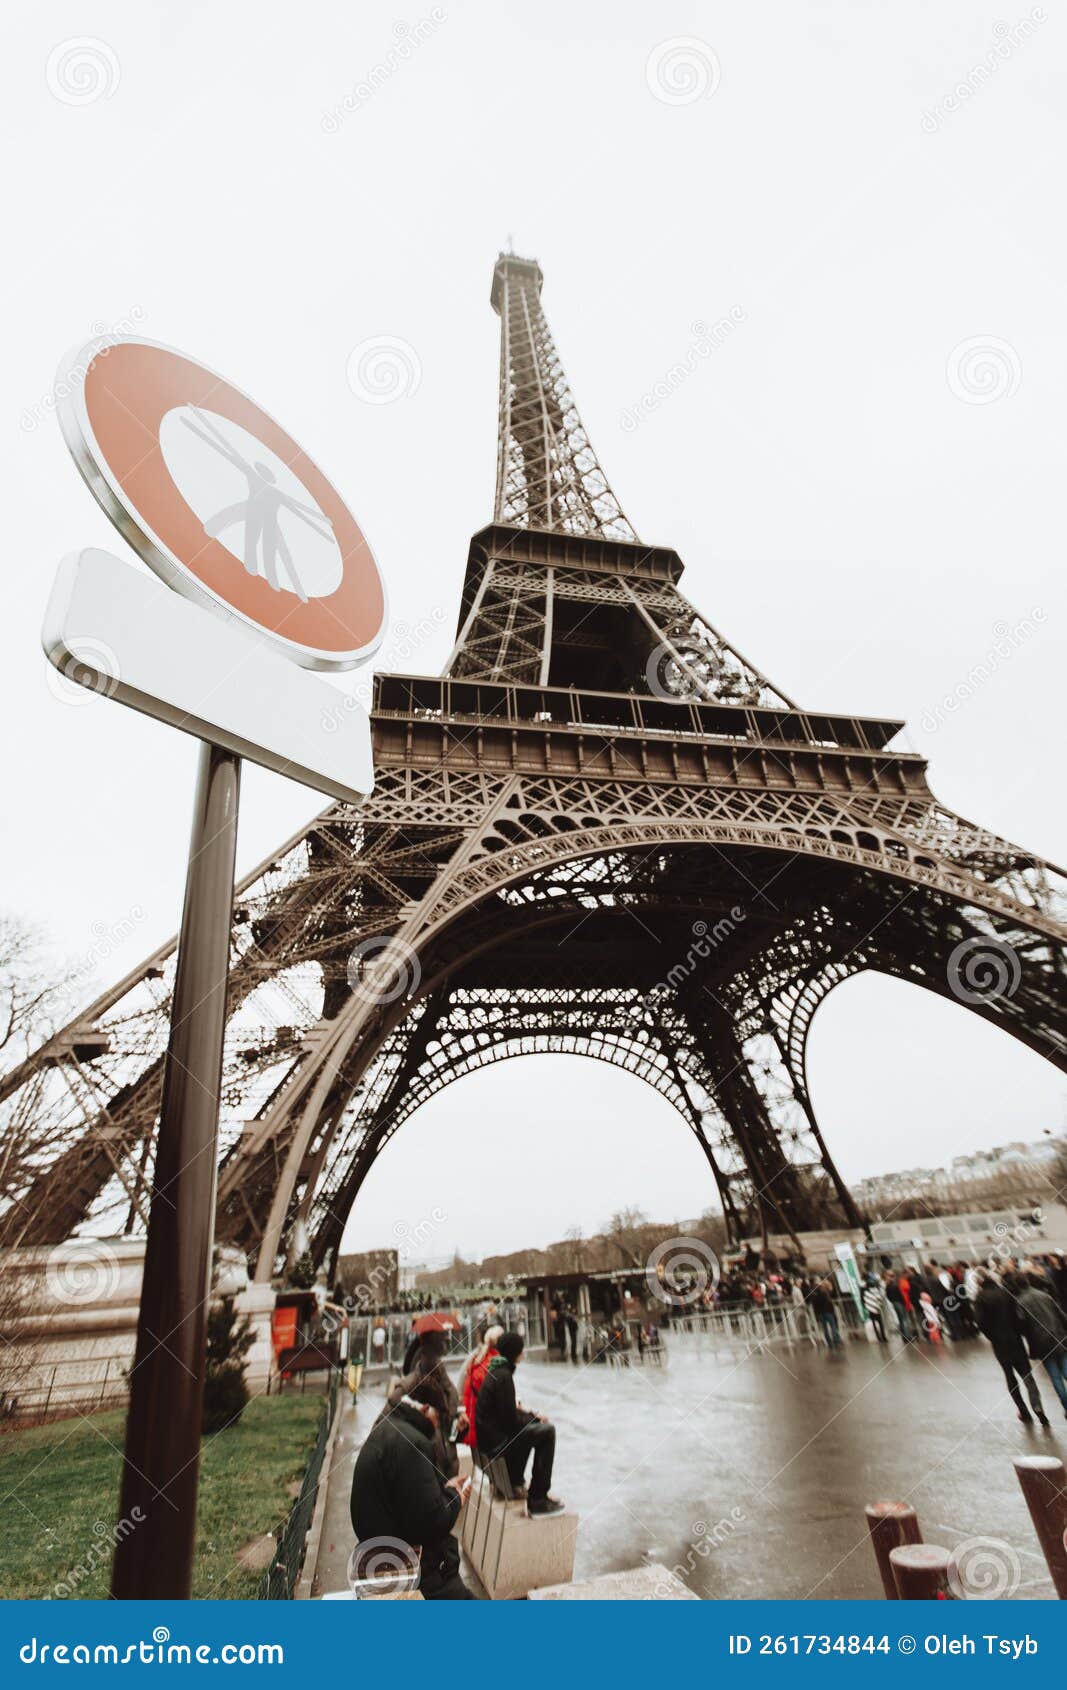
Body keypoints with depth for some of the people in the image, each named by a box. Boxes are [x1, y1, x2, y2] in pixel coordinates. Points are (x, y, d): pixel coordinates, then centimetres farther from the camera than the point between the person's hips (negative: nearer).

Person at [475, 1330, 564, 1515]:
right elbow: (510, 1420, -20)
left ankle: (515, 1481, 35)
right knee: (547, 1431, -8)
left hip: (488, 1432, 10)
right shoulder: (503, 1375, -22)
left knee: (535, 1427, 24)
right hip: (495, 1439, -10)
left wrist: (531, 1415, 9)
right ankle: (538, 1500, 0)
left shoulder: (495, 1369, 7)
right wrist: (534, 1418, -3)